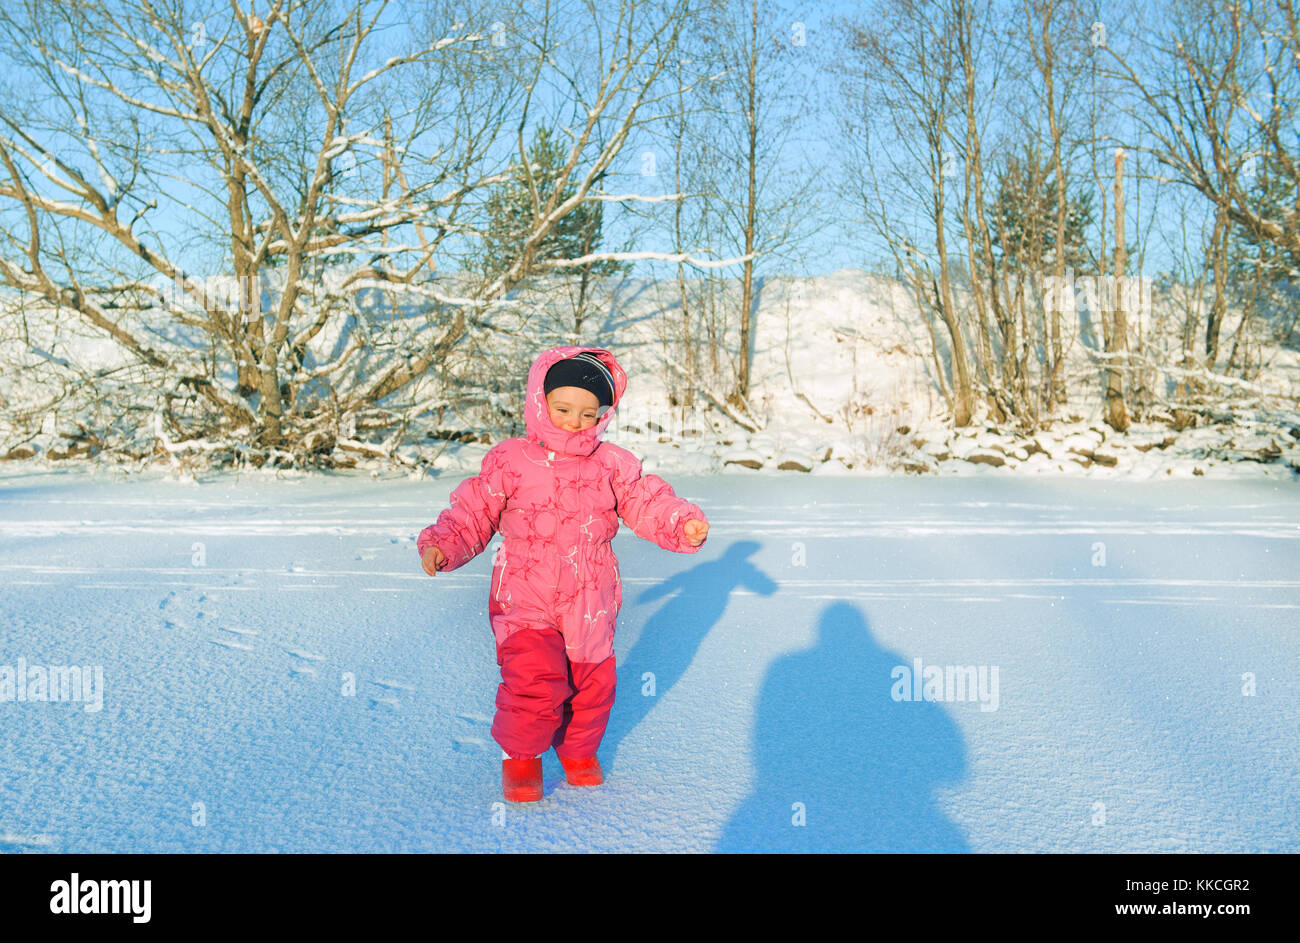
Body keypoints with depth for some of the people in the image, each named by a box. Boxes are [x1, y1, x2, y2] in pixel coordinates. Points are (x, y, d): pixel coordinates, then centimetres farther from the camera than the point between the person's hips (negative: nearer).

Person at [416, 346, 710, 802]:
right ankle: (520, 756, 13)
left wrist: (683, 524, -16)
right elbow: (471, 515, -1)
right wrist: (441, 545, -17)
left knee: (592, 680, 13)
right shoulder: (508, 461, -5)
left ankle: (579, 751, 43)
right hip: (525, 601, -3)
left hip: (590, 603, 3)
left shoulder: (612, 464, 1)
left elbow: (648, 504, 3)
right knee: (534, 679, -17)